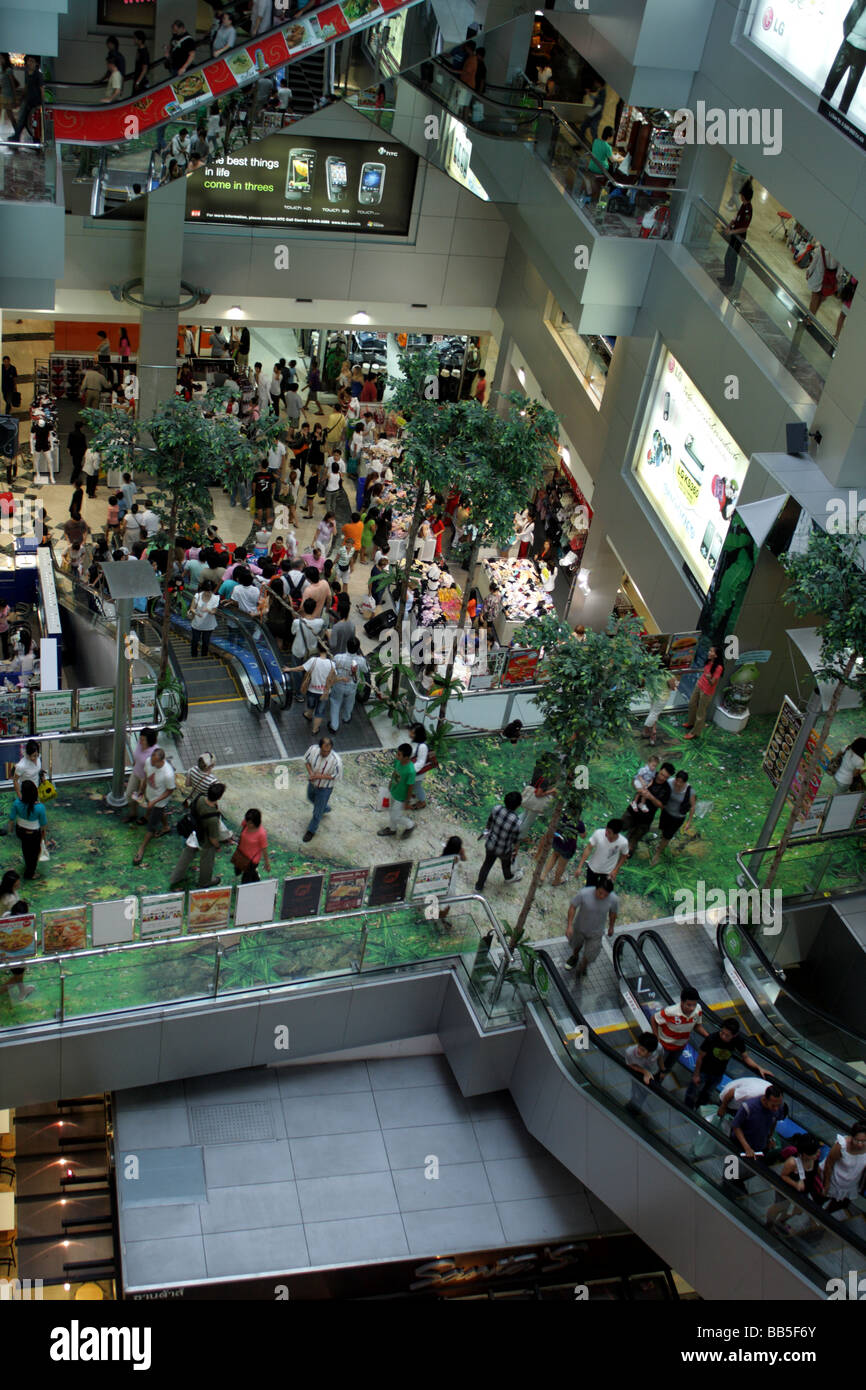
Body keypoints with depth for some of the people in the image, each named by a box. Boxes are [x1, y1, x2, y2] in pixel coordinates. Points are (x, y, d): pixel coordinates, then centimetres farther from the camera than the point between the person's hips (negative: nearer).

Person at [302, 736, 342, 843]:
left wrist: (320, 776, -29)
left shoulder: (336, 760, -36)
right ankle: (326, 809, 65)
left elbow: (336, 776, -20)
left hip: (325, 788, -5)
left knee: (317, 812, 12)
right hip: (312, 783, 5)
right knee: (311, 798, 35)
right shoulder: (313, 749, -26)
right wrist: (310, 772, -21)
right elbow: (306, 760, -5)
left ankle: (311, 830, 40)